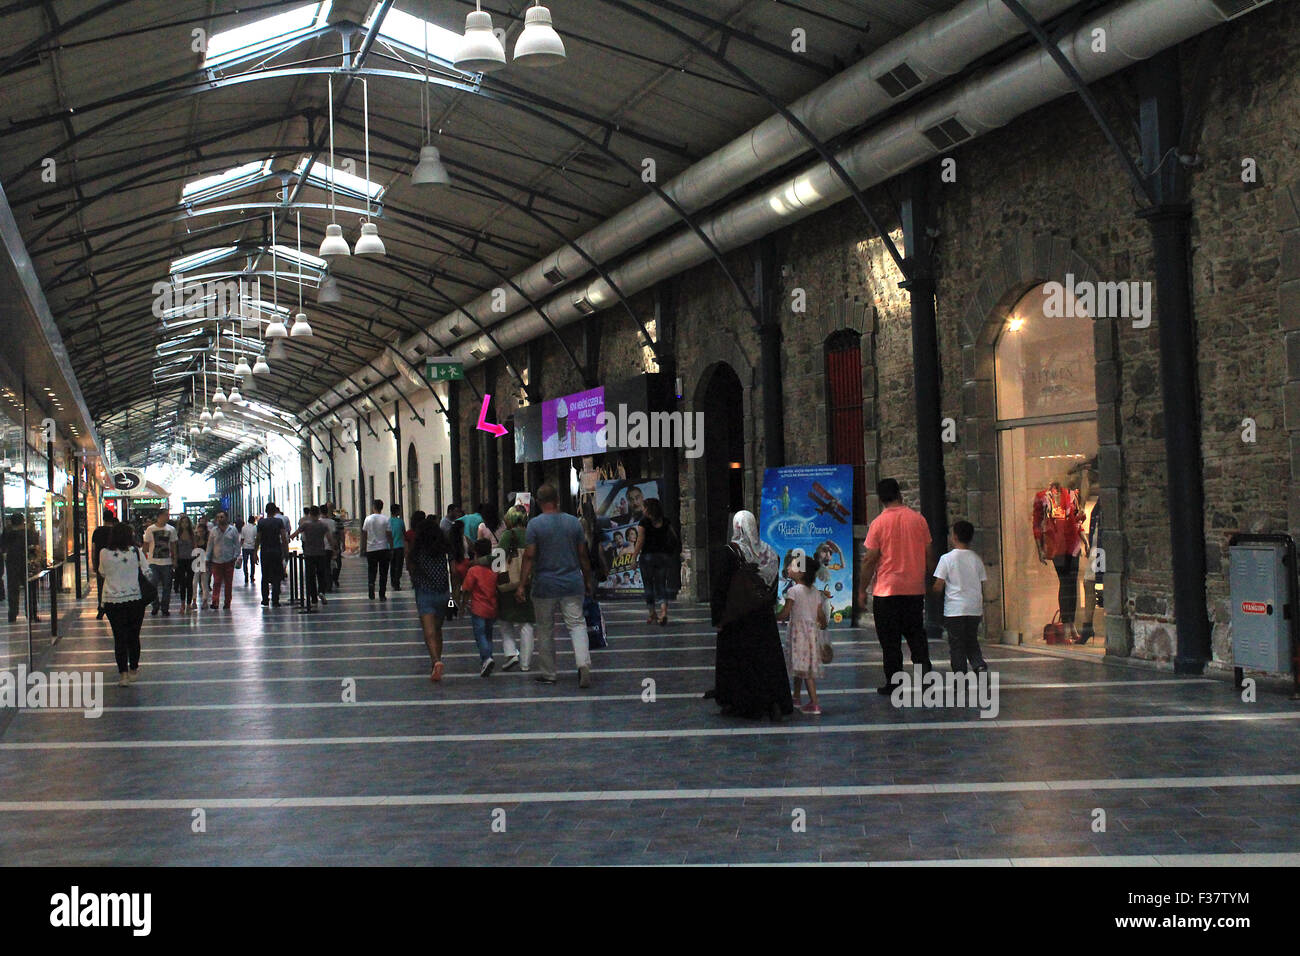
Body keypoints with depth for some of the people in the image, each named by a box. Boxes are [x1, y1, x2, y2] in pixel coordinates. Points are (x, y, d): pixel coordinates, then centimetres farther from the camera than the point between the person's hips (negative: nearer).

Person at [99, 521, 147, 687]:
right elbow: (146, 572, -2)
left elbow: (102, 573, 9)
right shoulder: (136, 552, -9)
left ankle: (123, 674, 3)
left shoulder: (105, 553, -6)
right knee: (134, 636, 14)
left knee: (119, 638, 5)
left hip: (113, 601, 0)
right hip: (135, 599, 0)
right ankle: (133, 670, 24)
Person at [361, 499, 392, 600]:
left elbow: (364, 534, 3)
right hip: (384, 548, -1)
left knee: (371, 571, 13)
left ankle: (371, 584, -15)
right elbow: (389, 535, -6)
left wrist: (363, 548, 12)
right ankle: (382, 595, 3)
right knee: (383, 573, 4)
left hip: (370, 549, 1)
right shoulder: (386, 520, -6)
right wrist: (391, 549, 1)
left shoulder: (368, 519, -1)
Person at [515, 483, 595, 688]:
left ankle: (548, 673, 17)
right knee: (577, 624, 3)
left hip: (545, 585, -2)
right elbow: (583, 555, 6)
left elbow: (529, 557, -10)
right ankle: (583, 664, -18)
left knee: (546, 630, 10)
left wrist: (522, 585, -8)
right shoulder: (574, 522, 2)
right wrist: (588, 580, 16)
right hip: (573, 583, 2)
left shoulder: (534, 524, -7)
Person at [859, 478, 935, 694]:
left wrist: (863, 589, 1)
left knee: (890, 640, 4)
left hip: (887, 590, -3)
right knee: (916, 634, 13)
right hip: (915, 588, 3)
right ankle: (925, 668, -3)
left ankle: (892, 683, 7)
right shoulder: (918, 519, 2)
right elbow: (929, 554, 7)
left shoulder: (879, 523, -7)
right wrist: (926, 578, 21)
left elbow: (870, 559, -7)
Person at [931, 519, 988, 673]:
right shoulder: (976, 559, 5)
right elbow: (982, 587, 9)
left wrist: (930, 588, 12)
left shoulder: (947, 558, -8)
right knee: (972, 641, 16)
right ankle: (979, 663, -4)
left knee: (956, 643, 4)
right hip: (975, 609, 4)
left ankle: (960, 672, -1)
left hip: (954, 609, -4)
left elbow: (938, 588, -10)